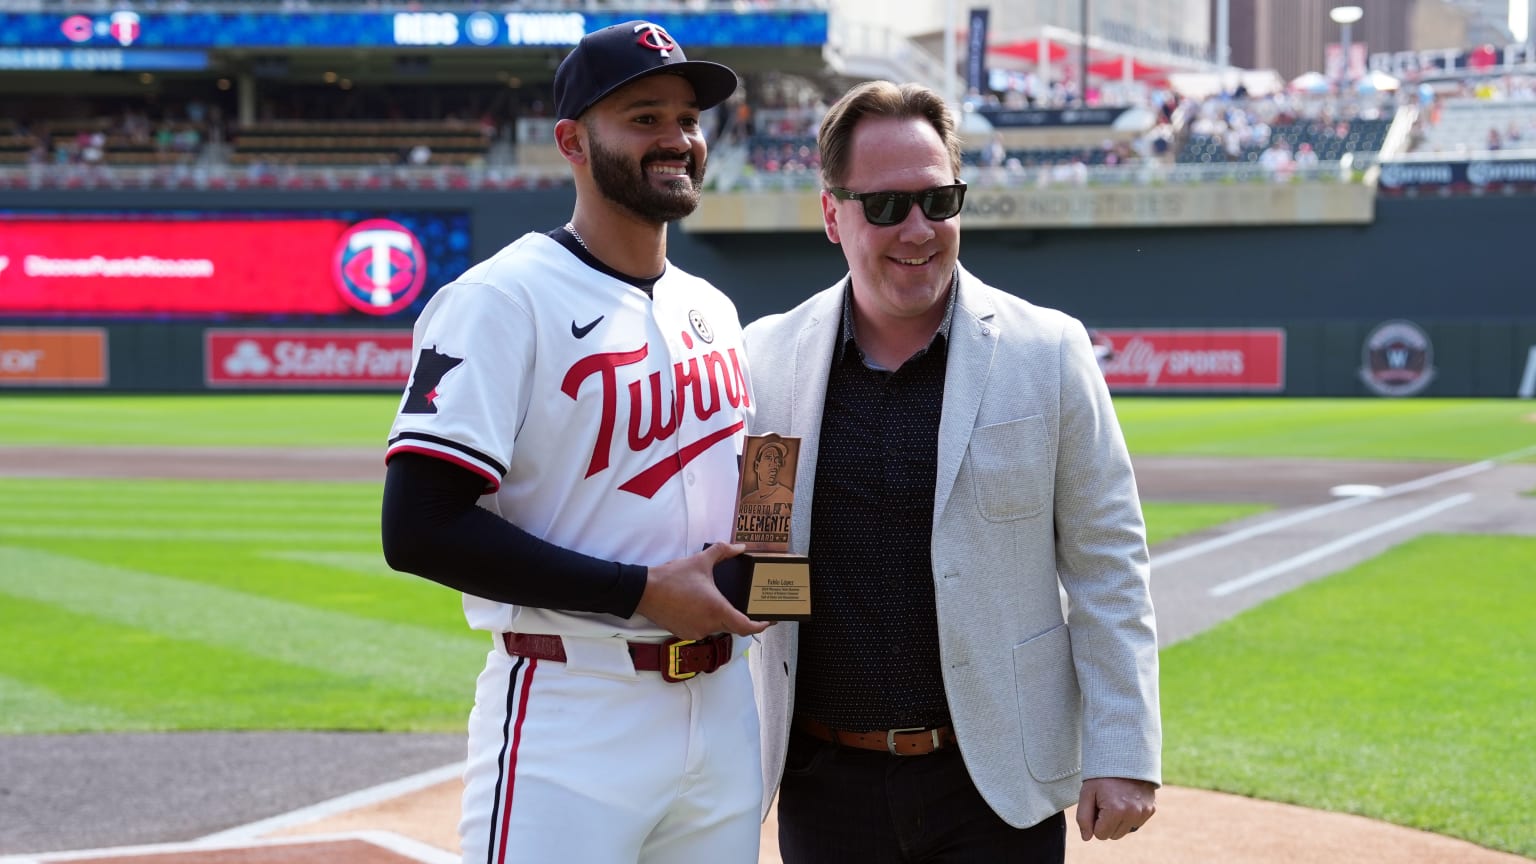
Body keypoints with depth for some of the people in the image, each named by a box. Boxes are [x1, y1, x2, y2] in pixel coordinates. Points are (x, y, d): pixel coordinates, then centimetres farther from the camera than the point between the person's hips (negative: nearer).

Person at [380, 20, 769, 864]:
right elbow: (419, 528, -19)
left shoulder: (712, 310, 14)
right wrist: (643, 592, -18)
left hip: (723, 706, 7)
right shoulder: (503, 298, -10)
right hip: (570, 720, -7)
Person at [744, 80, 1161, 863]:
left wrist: (1122, 756, -6)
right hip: (825, 788, 2)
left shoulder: (1049, 351, -2)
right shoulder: (767, 356, 3)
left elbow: (1106, 569, -1)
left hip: (998, 788, -2)